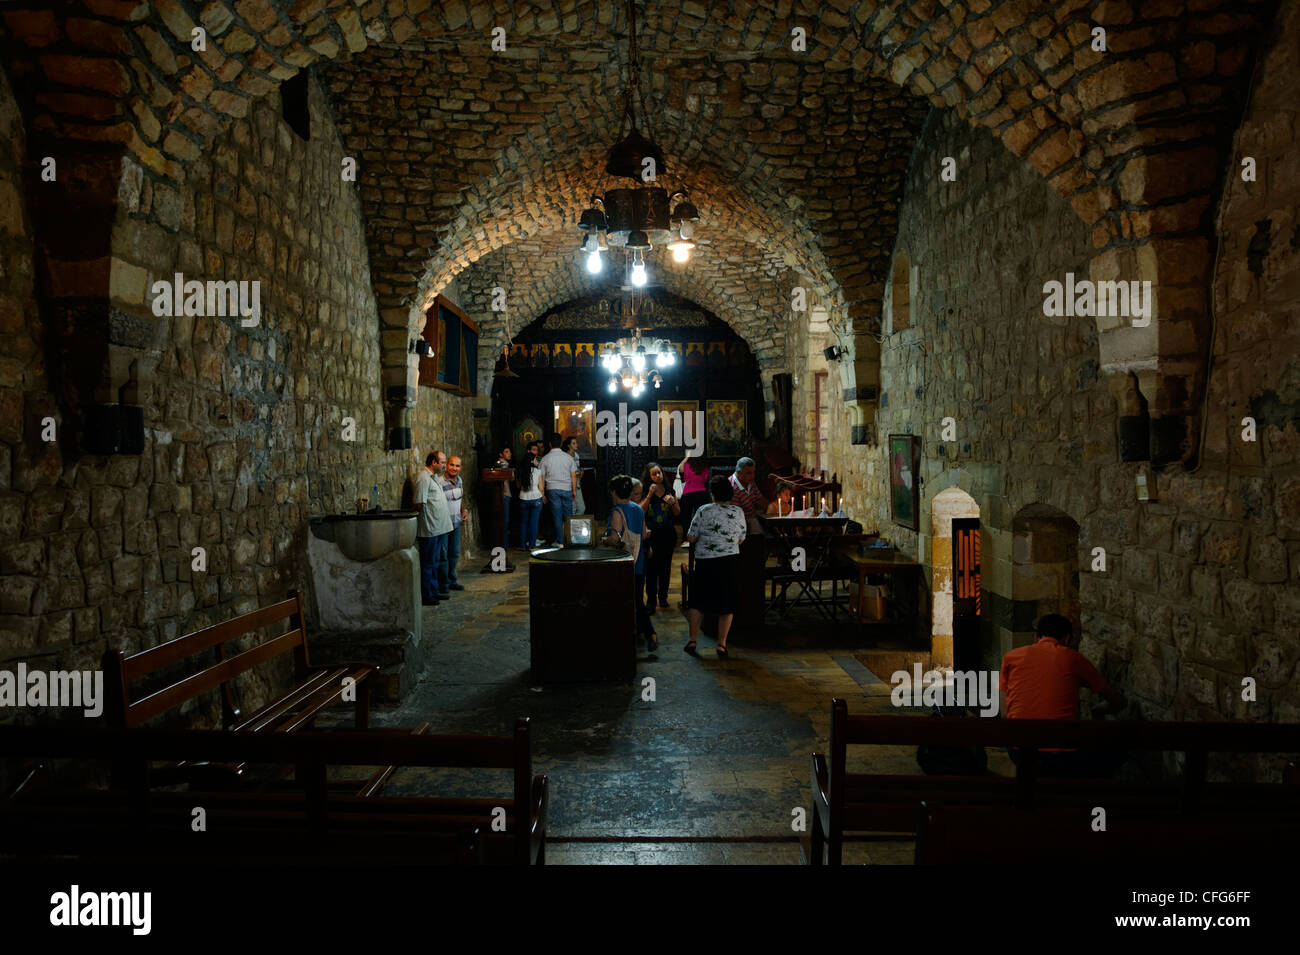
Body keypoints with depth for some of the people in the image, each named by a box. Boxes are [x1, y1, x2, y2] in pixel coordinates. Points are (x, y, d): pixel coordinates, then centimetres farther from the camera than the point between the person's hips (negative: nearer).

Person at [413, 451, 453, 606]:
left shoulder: (436, 477, 16)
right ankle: (426, 596, 3)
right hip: (429, 529, -10)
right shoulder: (424, 478, -15)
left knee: (435, 562, 16)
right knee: (428, 563, -3)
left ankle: (433, 592, 25)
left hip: (439, 528, 10)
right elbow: (419, 503, -19)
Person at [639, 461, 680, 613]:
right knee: (651, 568, -5)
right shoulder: (645, 491, -4)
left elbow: (677, 513, 10)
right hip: (651, 533, -3)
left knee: (665, 566, 11)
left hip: (668, 534, 3)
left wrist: (673, 502, -10)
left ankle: (663, 596, 24)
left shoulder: (669, 491, 4)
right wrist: (649, 495, -19)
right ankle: (650, 600, 2)